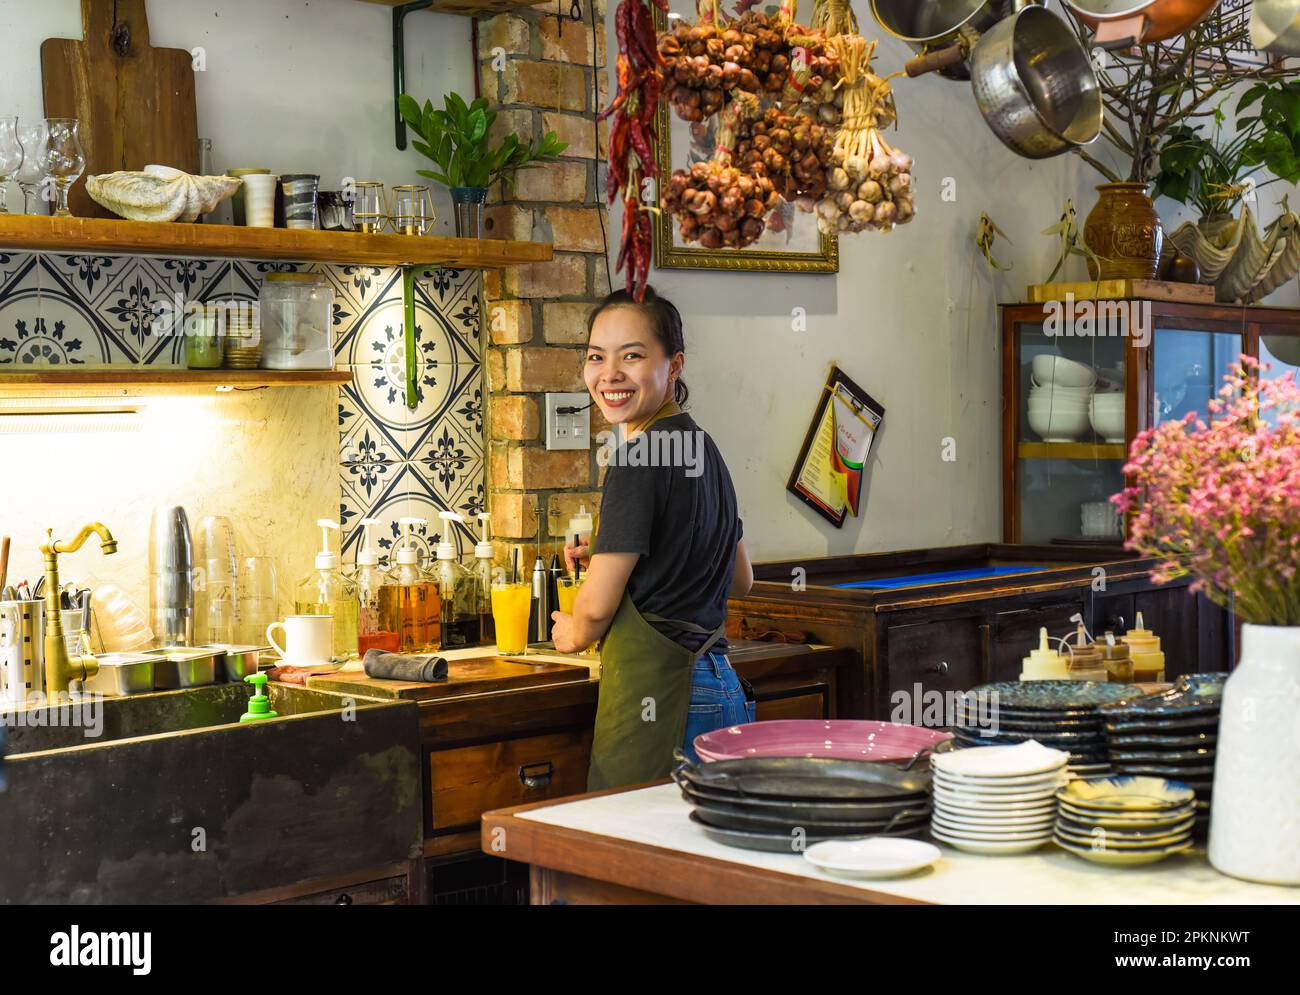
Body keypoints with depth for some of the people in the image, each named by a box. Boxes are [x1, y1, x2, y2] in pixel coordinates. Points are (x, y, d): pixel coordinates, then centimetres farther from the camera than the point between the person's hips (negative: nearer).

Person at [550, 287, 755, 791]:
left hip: (657, 699, -9)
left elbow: (596, 607, -14)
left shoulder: (640, 456, -14)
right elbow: (739, 579, 25)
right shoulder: (701, 447, 14)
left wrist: (573, 633, 9)